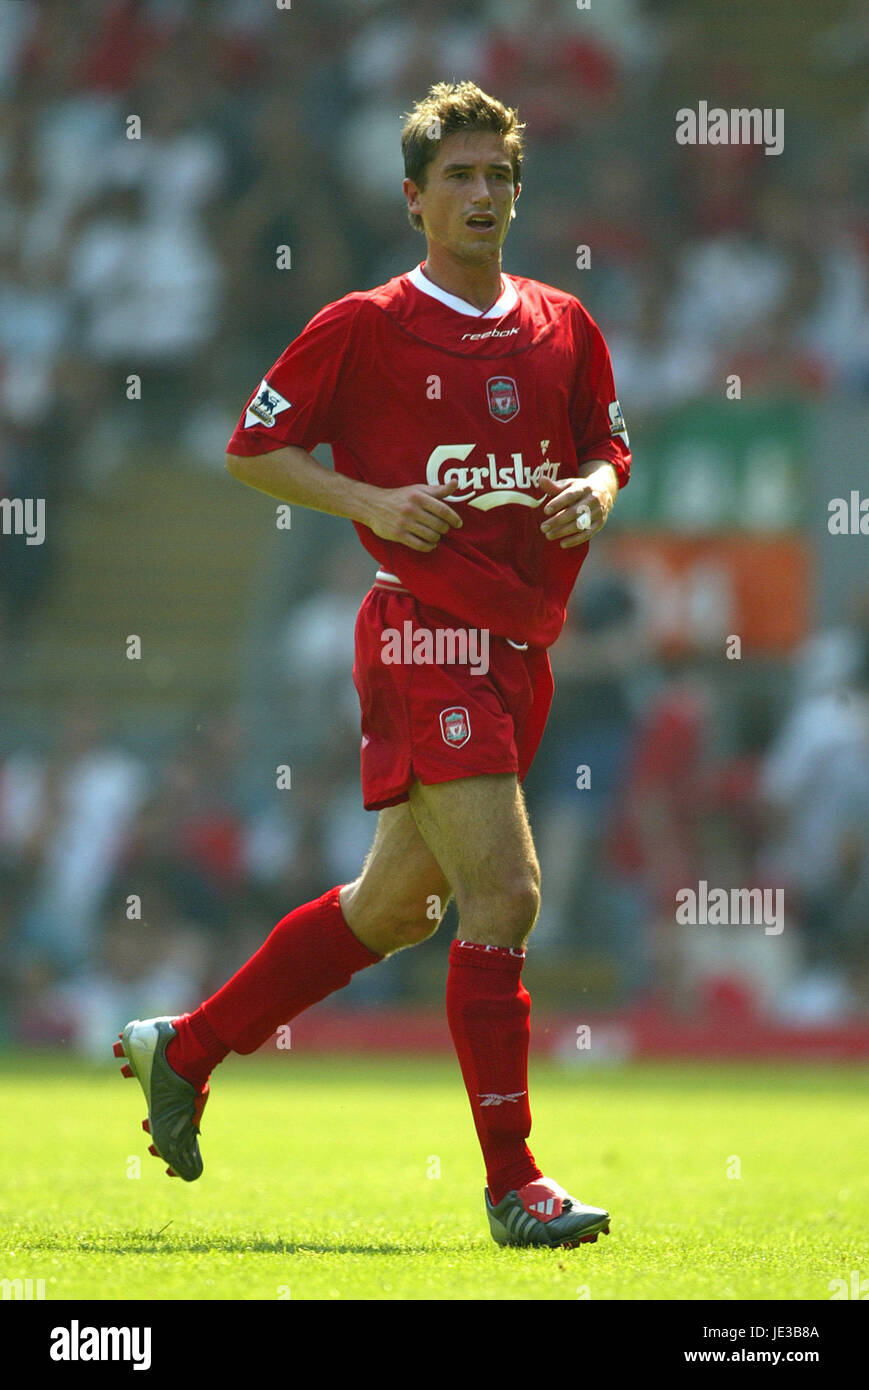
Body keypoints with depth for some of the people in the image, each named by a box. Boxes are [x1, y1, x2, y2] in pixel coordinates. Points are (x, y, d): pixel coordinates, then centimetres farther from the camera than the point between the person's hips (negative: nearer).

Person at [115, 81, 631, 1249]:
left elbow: (608, 448, 23)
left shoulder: (563, 328, 11)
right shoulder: (366, 328, -4)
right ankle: (513, 1183, -13)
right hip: (425, 632, -7)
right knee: (504, 891, -16)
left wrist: (595, 491, 0)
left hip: (518, 646, 7)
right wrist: (369, 501, -12)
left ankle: (184, 1049, 33)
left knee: (395, 907, 16)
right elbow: (253, 449, 2)